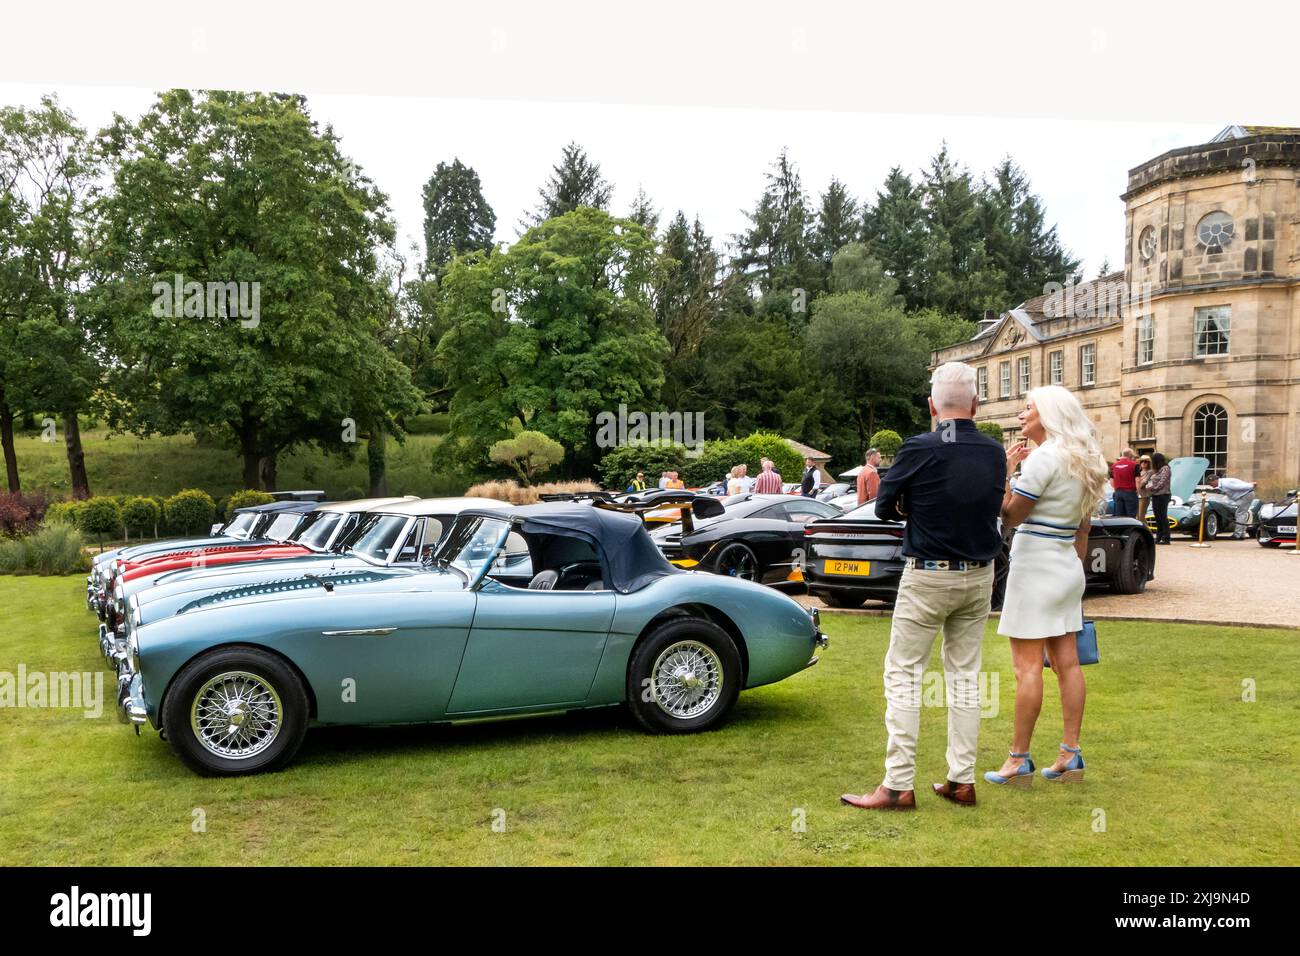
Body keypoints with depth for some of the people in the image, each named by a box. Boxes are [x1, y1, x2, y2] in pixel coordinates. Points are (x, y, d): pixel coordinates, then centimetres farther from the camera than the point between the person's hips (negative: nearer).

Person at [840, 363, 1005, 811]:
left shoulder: (920, 449, -15)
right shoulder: (995, 452, 1)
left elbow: (883, 507, -7)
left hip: (928, 576, -5)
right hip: (979, 576, 5)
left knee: (903, 674, 1)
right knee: (965, 675, 12)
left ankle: (898, 785, 0)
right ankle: (962, 780, 16)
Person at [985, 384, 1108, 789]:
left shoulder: (1044, 457, -15)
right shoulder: (1083, 461, 13)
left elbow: (1010, 516, -16)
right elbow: (1082, 529, 18)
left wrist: (1004, 470, -8)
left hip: (1035, 569, -9)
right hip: (1068, 569, 9)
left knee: (1027, 667, -5)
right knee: (1067, 663, 10)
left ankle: (1019, 760, 0)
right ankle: (1071, 755, 16)